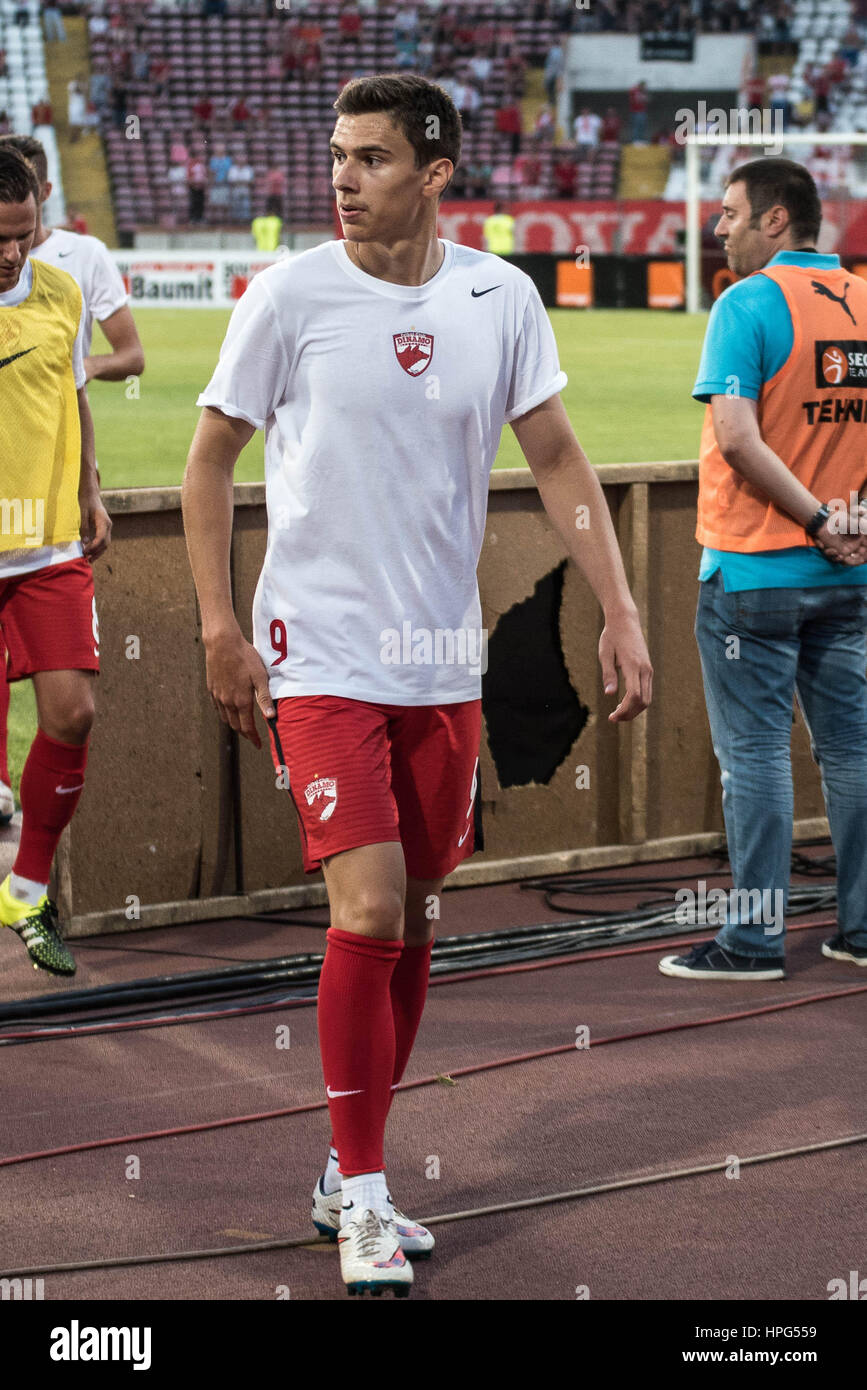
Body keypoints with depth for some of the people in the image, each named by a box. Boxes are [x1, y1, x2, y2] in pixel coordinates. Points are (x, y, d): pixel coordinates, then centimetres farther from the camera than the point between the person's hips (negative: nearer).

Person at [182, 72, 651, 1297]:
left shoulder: (500, 298, 0)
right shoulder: (290, 295, -8)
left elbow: (558, 461, 8)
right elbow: (210, 462, 1)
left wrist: (619, 611, 0)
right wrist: (220, 626, -6)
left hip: (443, 663, 4)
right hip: (321, 653, -4)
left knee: (412, 919, 9)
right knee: (368, 912, -13)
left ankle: (352, 1174, 24)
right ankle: (364, 1200, 0)